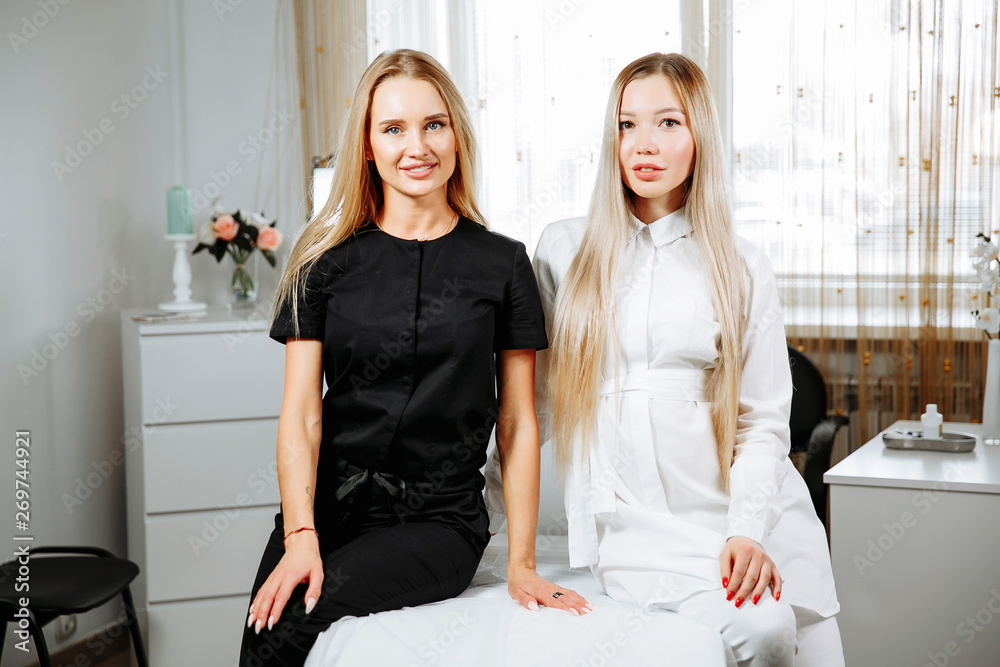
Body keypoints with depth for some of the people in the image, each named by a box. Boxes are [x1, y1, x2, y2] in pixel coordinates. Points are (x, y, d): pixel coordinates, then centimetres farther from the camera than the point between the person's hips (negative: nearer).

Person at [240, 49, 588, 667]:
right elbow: (300, 415, 1)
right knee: (266, 617, -25)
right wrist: (300, 536, -14)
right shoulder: (327, 261, 6)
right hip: (329, 502, 2)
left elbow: (518, 423, 4)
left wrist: (522, 562, 0)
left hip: (439, 519, -2)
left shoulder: (503, 264, 3)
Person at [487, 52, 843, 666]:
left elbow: (764, 420, 2)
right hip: (633, 518, -1)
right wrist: (484, 494, 11)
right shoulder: (564, 250, 6)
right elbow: (539, 392, 13)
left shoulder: (743, 268, 6)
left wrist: (747, 530, -11)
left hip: (746, 508, 2)